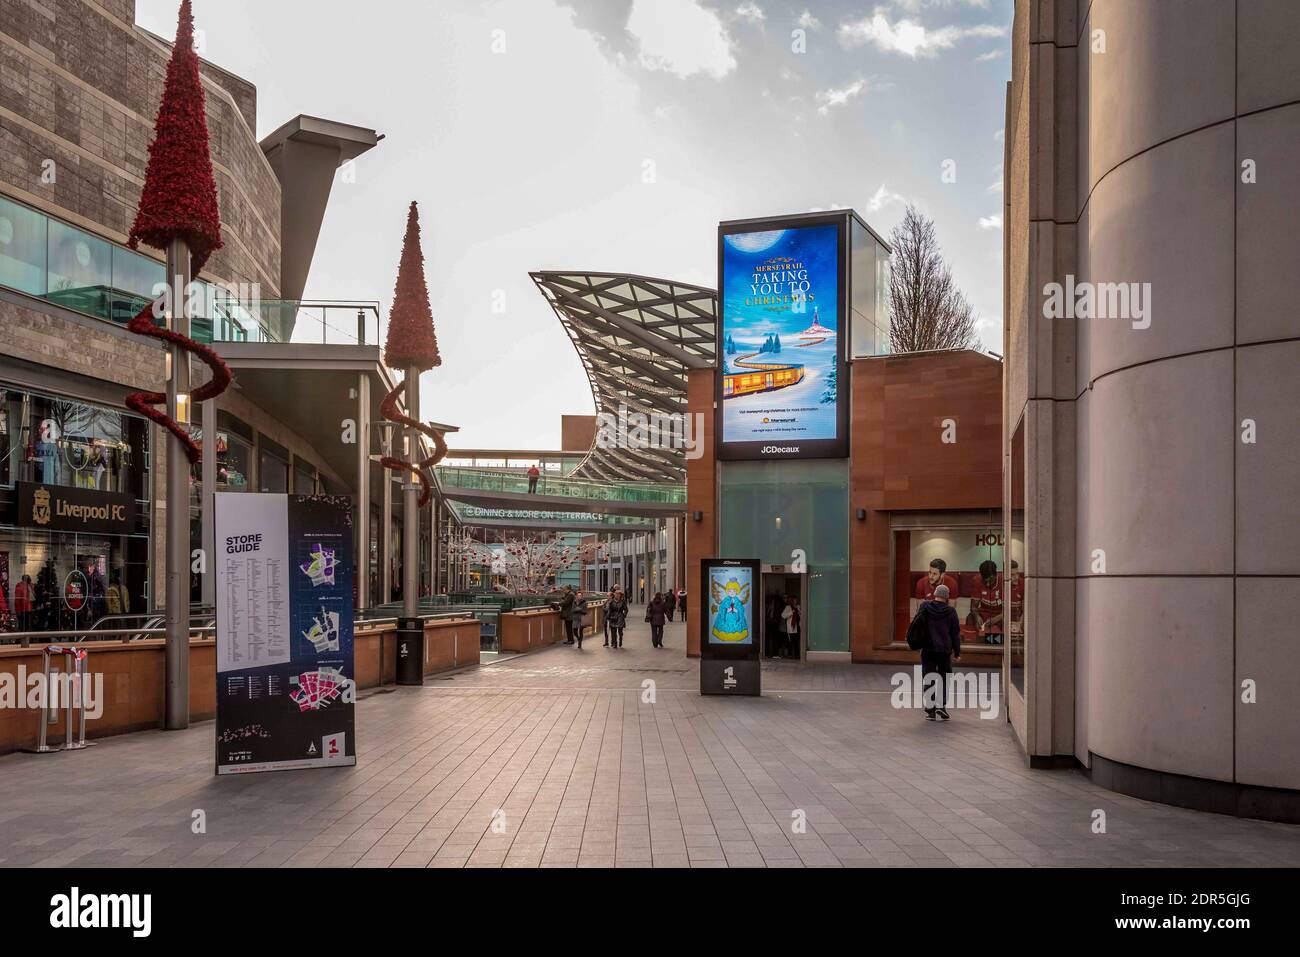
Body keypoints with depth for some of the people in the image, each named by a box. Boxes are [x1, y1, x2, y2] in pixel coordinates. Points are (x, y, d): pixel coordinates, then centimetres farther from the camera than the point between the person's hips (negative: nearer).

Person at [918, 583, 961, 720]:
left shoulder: (925, 607, -2)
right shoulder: (951, 611, -1)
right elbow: (956, 632, 3)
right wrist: (957, 652, 9)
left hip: (927, 649, 0)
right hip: (945, 650, 0)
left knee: (928, 679, 5)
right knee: (944, 678, 13)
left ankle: (930, 709, 4)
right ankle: (941, 705, 0)